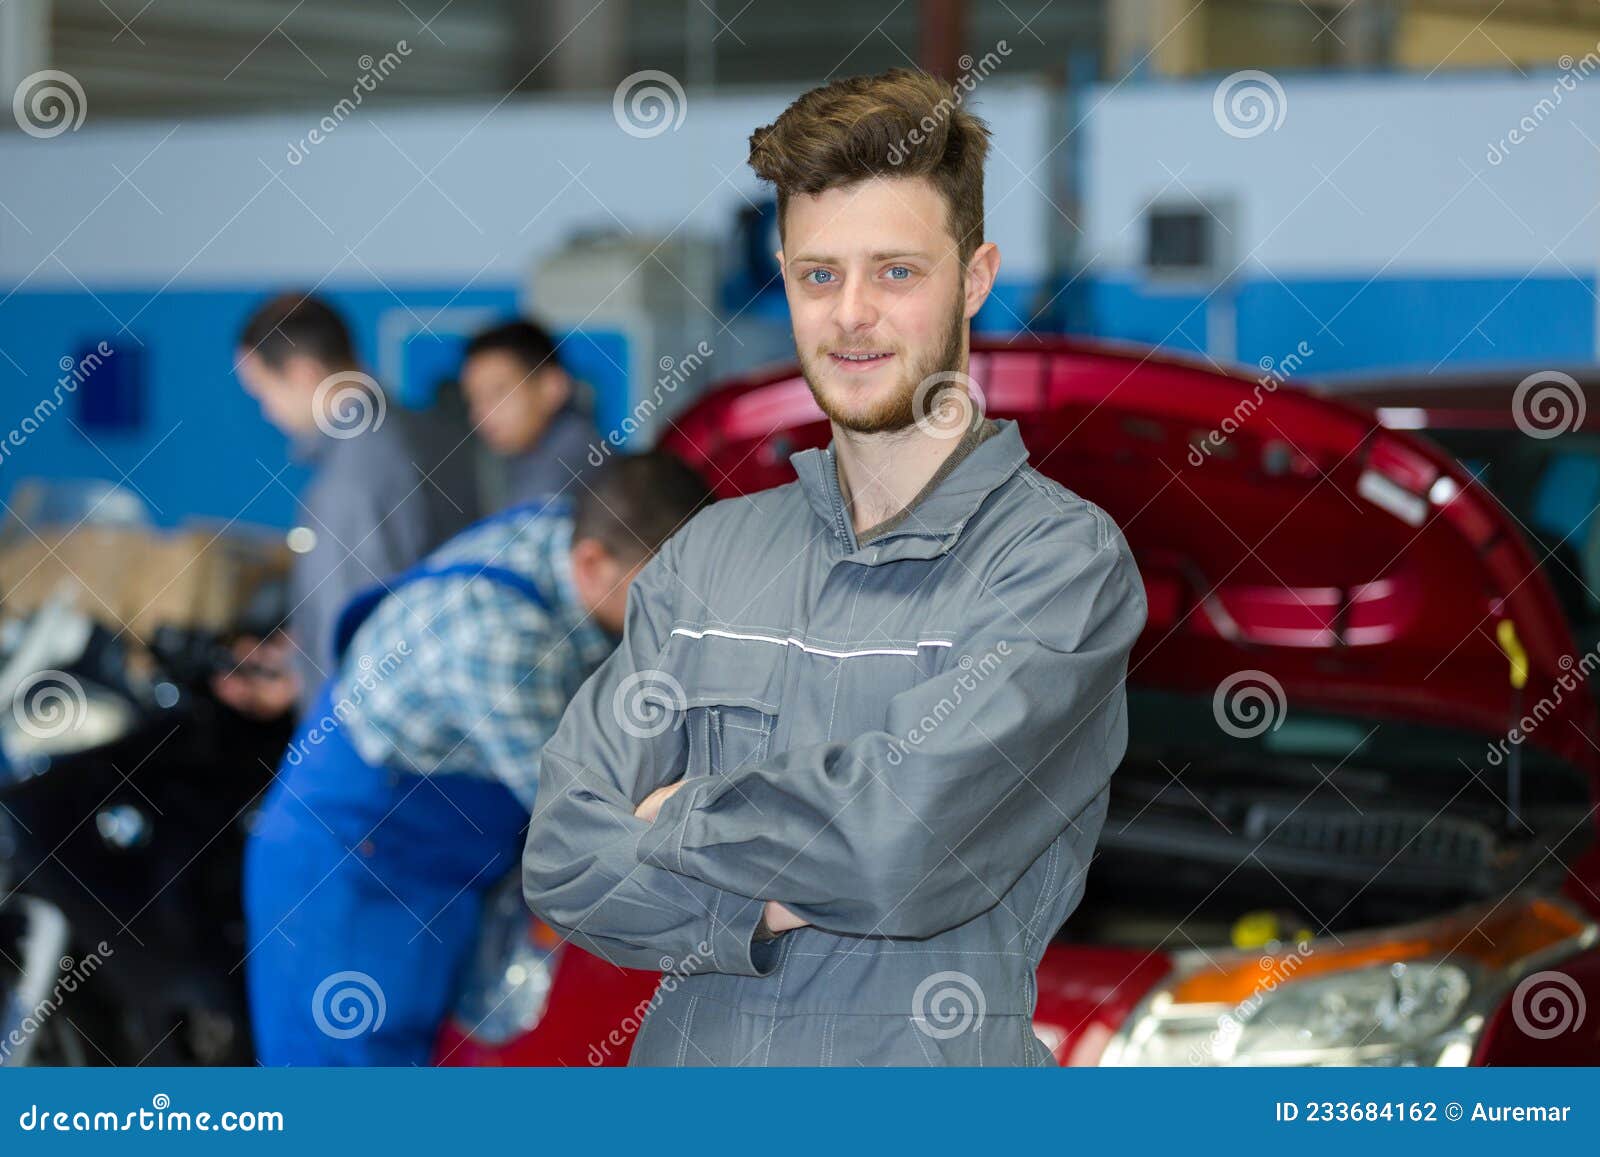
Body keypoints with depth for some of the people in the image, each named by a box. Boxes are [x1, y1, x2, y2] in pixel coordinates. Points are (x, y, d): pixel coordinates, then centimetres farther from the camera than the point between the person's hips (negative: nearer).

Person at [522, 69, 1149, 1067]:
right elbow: (563, 855, 2)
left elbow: (898, 838, -17)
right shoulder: (709, 555, 10)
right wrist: (759, 912, -13)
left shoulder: (1064, 557, -5)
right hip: (687, 1059, 3)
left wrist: (679, 822, -3)